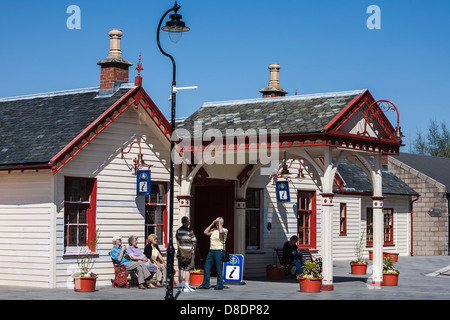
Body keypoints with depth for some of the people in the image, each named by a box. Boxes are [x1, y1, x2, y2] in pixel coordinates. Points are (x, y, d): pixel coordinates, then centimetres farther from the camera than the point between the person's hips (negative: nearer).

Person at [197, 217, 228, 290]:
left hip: (219, 251, -6)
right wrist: (212, 224, 8)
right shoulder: (213, 230, 17)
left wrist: (219, 223, -8)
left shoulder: (225, 230, 0)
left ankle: (219, 285, 5)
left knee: (219, 269, -3)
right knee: (206, 267, 5)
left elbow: (221, 231, -22)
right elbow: (205, 232, 8)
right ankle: (205, 284, 11)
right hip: (211, 250, 6)